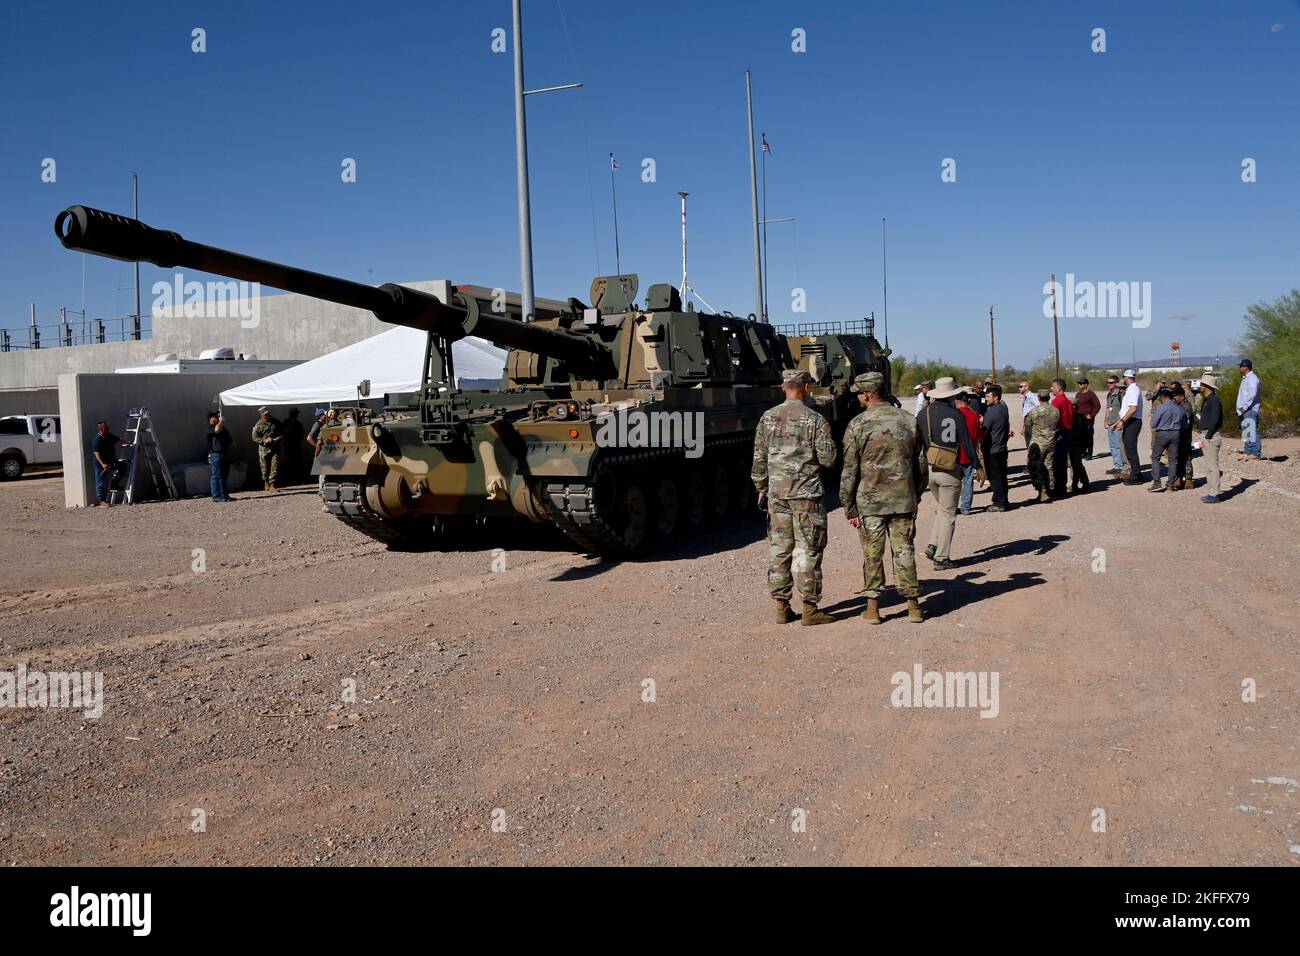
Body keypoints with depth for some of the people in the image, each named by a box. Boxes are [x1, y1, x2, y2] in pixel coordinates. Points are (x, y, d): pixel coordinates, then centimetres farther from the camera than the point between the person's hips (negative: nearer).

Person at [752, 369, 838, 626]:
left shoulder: (768, 418, 3)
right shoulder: (815, 419, -8)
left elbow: (759, 458, 7)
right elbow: (828, 458, -9)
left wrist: (761, 488, 18)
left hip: (776, 493, 4)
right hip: (806, 493, -4)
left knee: (778, 549, 9)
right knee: (807, 550, 1)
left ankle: (781, 607, 14)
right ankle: (810, 609, 4)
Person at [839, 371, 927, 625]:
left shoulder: (858, 425, -8)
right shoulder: (909, 421, 3)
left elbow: (849, 471, -7)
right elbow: (922, 466, 9)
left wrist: (849, 508, 0)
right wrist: (915, 496, 20)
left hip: (870, 502, -3)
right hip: (904, 501, 3)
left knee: (872, 555, 6)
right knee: (904, 552, 10)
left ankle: (873, 607, 11)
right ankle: (913, 606, 15)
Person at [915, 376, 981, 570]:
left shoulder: (924, 414, 2)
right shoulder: (956, 414, -8)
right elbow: (967, 443, -6)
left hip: (928, 468, 4)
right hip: (950, 471, -4)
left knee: (943, 508, 22)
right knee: (948, 514, 6)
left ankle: (933, 544, 8)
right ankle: (941, 558, 6)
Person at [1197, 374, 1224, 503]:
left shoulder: (1213, 400, -14)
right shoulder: (1206, 400, 17)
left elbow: (1215, 420, -21)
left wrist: (1208, 437, -20)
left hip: (1211, 436, -11)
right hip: (1206, 435, 11)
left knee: (1212, 466, -9)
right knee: (1209, 466, 13)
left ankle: (1214, 495, -8)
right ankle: (1210, 493, 19)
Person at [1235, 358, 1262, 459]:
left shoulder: (1252, 378, -12)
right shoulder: (1245, 378, 20)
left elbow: (1252, 394, -22)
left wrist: (1244, 407, -21)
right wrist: (1240, 408, 16)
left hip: (1250, 409, -11)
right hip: (1245, 410, 11)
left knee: (1251, 431, -11)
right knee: (1246, 432, 13)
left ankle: (1256, 453, -12)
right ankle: (1247, 451, 19)